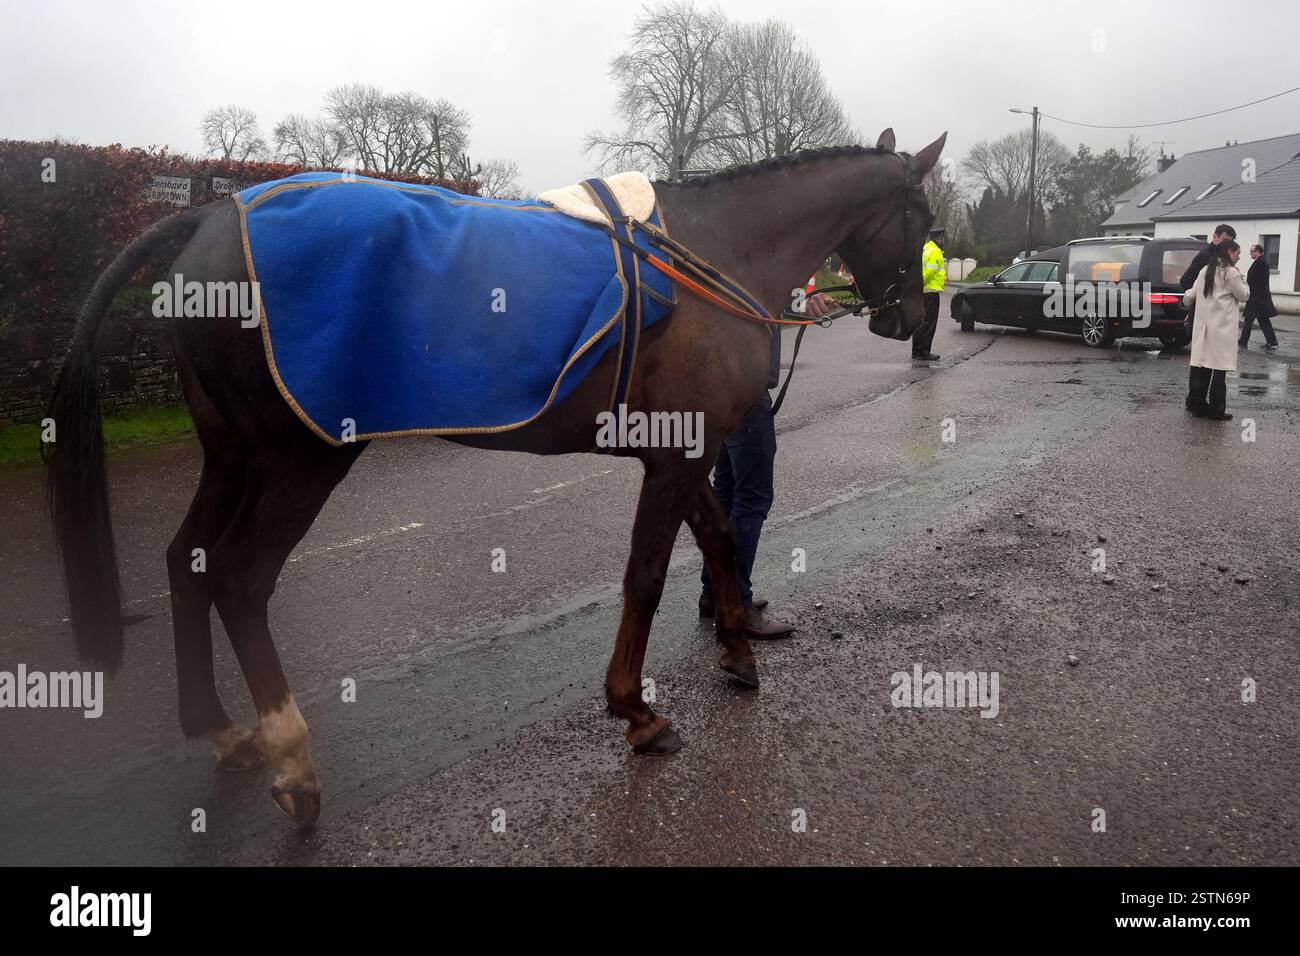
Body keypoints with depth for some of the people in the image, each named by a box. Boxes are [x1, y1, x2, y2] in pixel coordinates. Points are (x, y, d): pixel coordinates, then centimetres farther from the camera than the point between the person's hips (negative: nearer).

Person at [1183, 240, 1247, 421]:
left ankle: (1197, 405, 11)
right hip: (1222, 327, -7)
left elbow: (1191, 294, 14)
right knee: (1219, 368, -2)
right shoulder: (1231, 272, -8)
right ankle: (1216, 409, 0)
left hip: (1203, 325, 7)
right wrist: (1242, 281, 16)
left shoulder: (1206, 270, 11)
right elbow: (1243, 296, 0)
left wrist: (1187, 303, 34)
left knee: (1201, 365, 8)